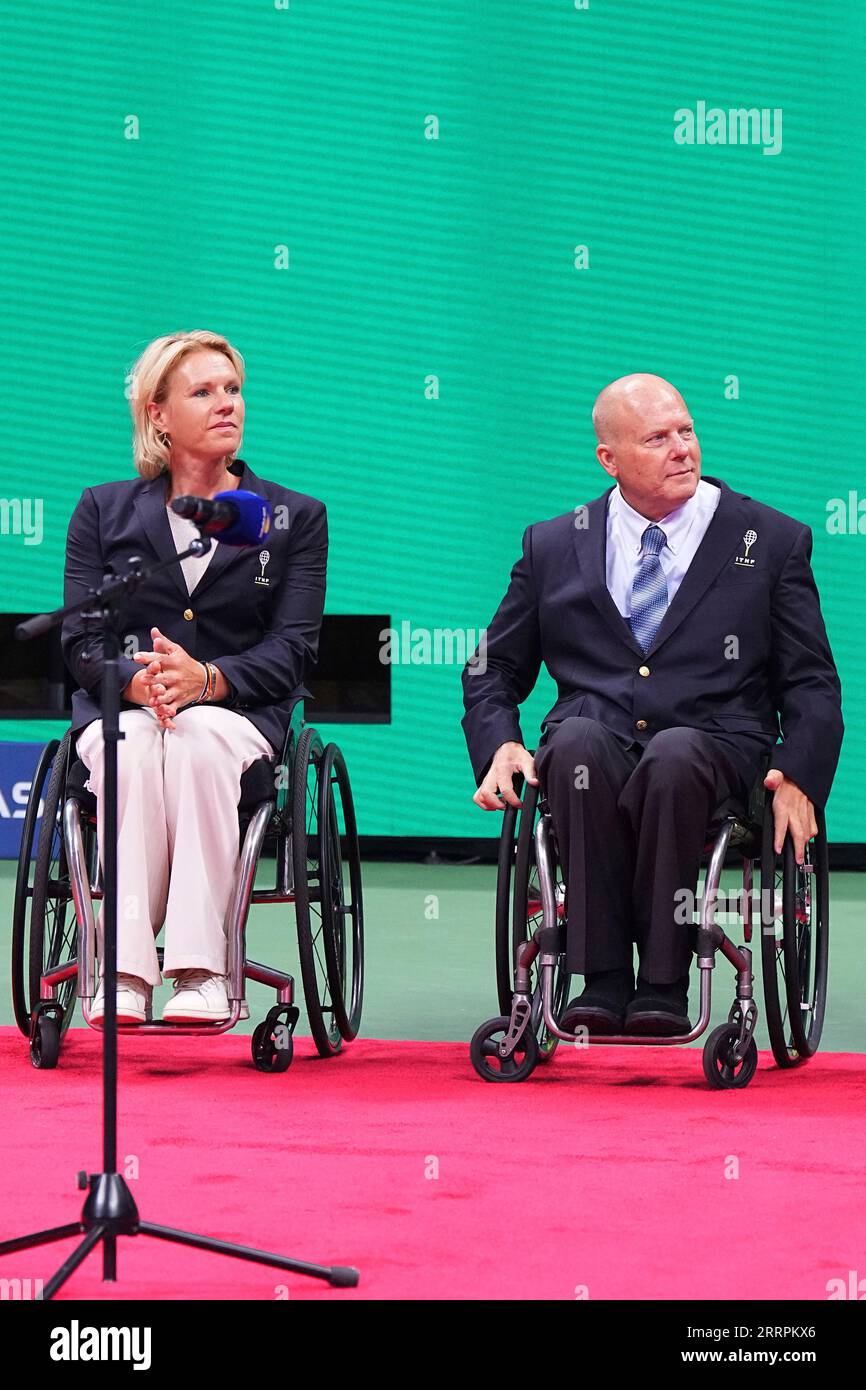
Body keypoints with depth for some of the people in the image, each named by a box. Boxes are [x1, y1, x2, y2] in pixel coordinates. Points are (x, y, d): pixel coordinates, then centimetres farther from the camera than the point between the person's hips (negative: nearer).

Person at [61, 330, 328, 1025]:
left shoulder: (296, 518, 13)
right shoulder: (103, 510, 15)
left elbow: (294, 647, 0)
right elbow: (80, 636, 4)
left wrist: (205, 679, -19)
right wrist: (139, 679, -20)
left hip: (237, 716, -1)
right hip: (120, 712, 1)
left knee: (198, 742, -37)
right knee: (134, 752, -36)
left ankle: (203, 971, -44)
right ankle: (126, 974, -43)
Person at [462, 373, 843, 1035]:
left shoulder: (772, 542, 12)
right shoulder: (553, 546, 16)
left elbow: (812, 683, 11)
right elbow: (494, 670, 21)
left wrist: (800, 778, -7)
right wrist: (500, 745, -1)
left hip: (714, 748, -2)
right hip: (598, 741, 2)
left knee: (672, 756, -38)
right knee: (577, 742, -35)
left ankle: (663, 986, -33)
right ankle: (603, 980, -34)